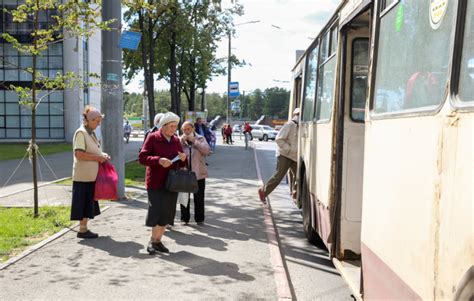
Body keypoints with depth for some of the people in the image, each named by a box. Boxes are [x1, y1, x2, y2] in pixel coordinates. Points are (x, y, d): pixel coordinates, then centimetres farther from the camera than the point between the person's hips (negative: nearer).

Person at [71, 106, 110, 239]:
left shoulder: (91, 133, 15)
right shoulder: (81, 133, -14)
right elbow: (79, 154, -23)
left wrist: (102, 155, 8)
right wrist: (98, 157, -18)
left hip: (91, 175, 9)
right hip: (83, 176, -9)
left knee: (89, 202, 13)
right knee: (84, 202, -2)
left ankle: (84, 228, 22)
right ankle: (82, 230, 6)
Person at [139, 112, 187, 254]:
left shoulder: (176, 140, 12)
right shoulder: (152, 137, -4)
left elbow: (182, 164, 18)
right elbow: (142, 157, -10)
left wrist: (183, 159, -6)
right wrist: (159, 160, -24)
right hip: (155, 182, -5)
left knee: (168, 213, 7)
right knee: (156, 211, -8)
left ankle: (158, 240, 21)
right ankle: (153, 241, 9)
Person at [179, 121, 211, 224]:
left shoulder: (200, 138, 3)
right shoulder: (180, 140, 4)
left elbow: (207, 151, -14)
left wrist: (194, 141, -16)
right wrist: (181, 141, -16)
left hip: (198, 173, -1)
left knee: (199, 198, 6)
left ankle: (199, 218, 18)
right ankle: (185, 218, 22)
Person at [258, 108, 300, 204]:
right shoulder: (289, 125, -12)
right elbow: (279, 139, -17)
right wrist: (290, 150, -20)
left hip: (294, 156, 8)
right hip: (284, 155, -8)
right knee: (279, 175, -9)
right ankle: (263, 191, 4)